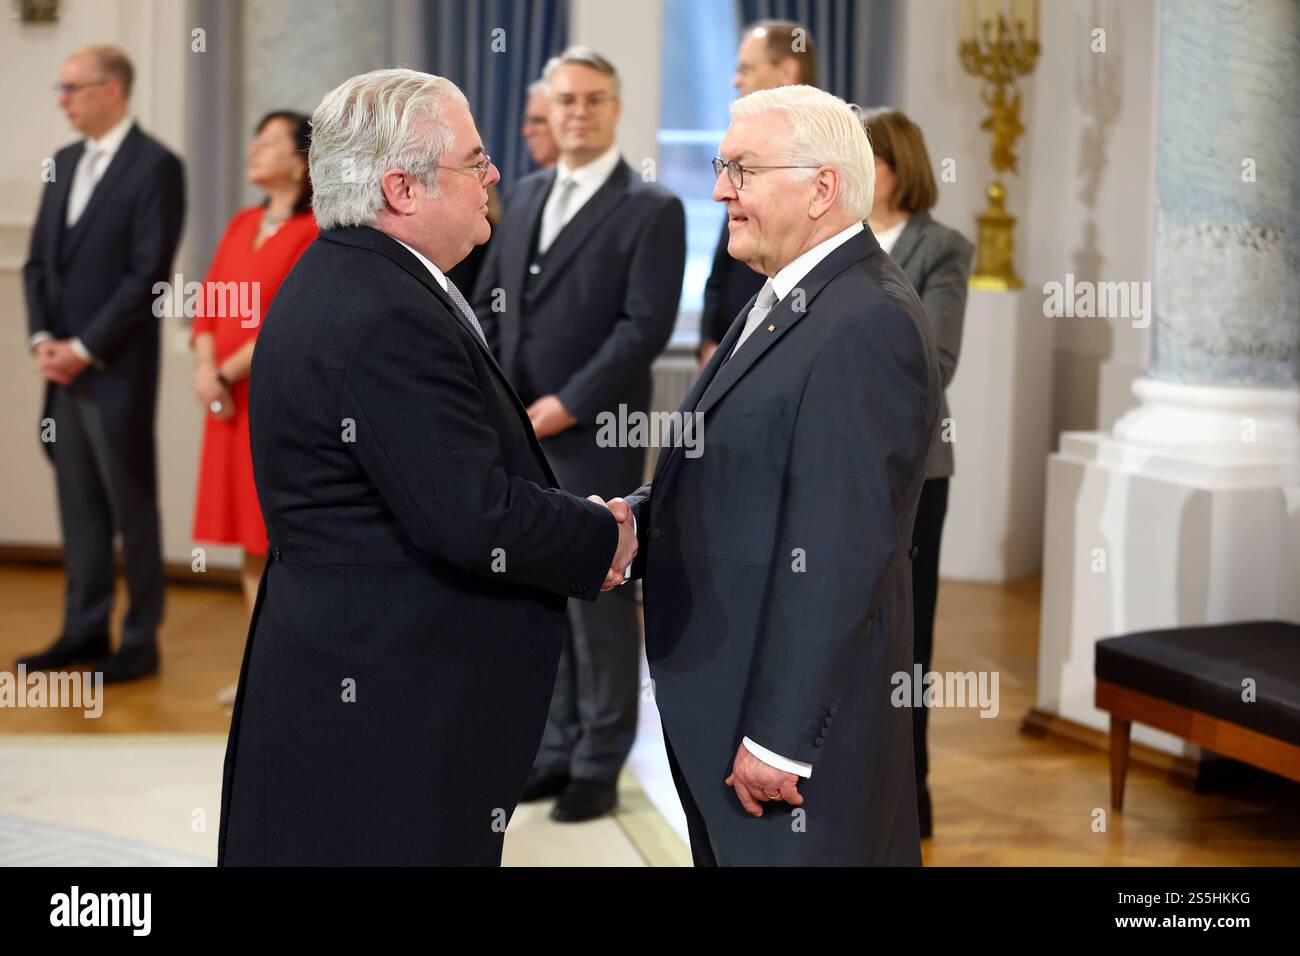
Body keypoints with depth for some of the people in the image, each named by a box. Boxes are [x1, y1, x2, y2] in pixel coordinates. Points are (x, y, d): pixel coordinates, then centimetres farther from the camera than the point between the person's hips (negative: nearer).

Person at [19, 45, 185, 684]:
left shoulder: (156, 166, -9)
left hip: (117, 368, -7)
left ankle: (141, 639, 10)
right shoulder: (65, 163, 14)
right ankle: (85, 630, 20)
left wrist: (84, 348, -14)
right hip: (63, 366, 7)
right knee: (78, 504, 11)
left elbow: (148, 273, -14)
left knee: (131, 505, 1)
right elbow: (39, 259, 16)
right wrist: (42, 337, 1)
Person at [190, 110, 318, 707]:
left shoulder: (316, 232, -9)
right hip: (231, 405, 7)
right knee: (252, 540, 10)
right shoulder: (242, 225, 15)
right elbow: (209, 302, 11)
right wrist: (206, 366, -6)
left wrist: (230, 372, -12)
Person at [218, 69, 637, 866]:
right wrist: (604, 537, -8)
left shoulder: (338, 280, 11)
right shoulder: (387, 320, -22)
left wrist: (571, 520, 2)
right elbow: (475, 521, -26)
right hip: (386, 703, -10)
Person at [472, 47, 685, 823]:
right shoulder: (526, 196, 15)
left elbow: (646, 326, -14)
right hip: (519, 437, 6)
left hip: (594, 438, -6)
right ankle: (557, 750, 21)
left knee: (599, 597, 1)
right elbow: (488, 304, 16)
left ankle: (599, 767, 10)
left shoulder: (652, 208, -5)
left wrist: (564, 406, -16)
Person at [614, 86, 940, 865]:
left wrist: (780, 738, -23)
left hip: (800, 713, -9)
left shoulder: (866, 326, -20)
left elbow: (837, 553, -24)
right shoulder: (788, 300, 12)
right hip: (718, 697, 9)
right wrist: (639, 516, -3)